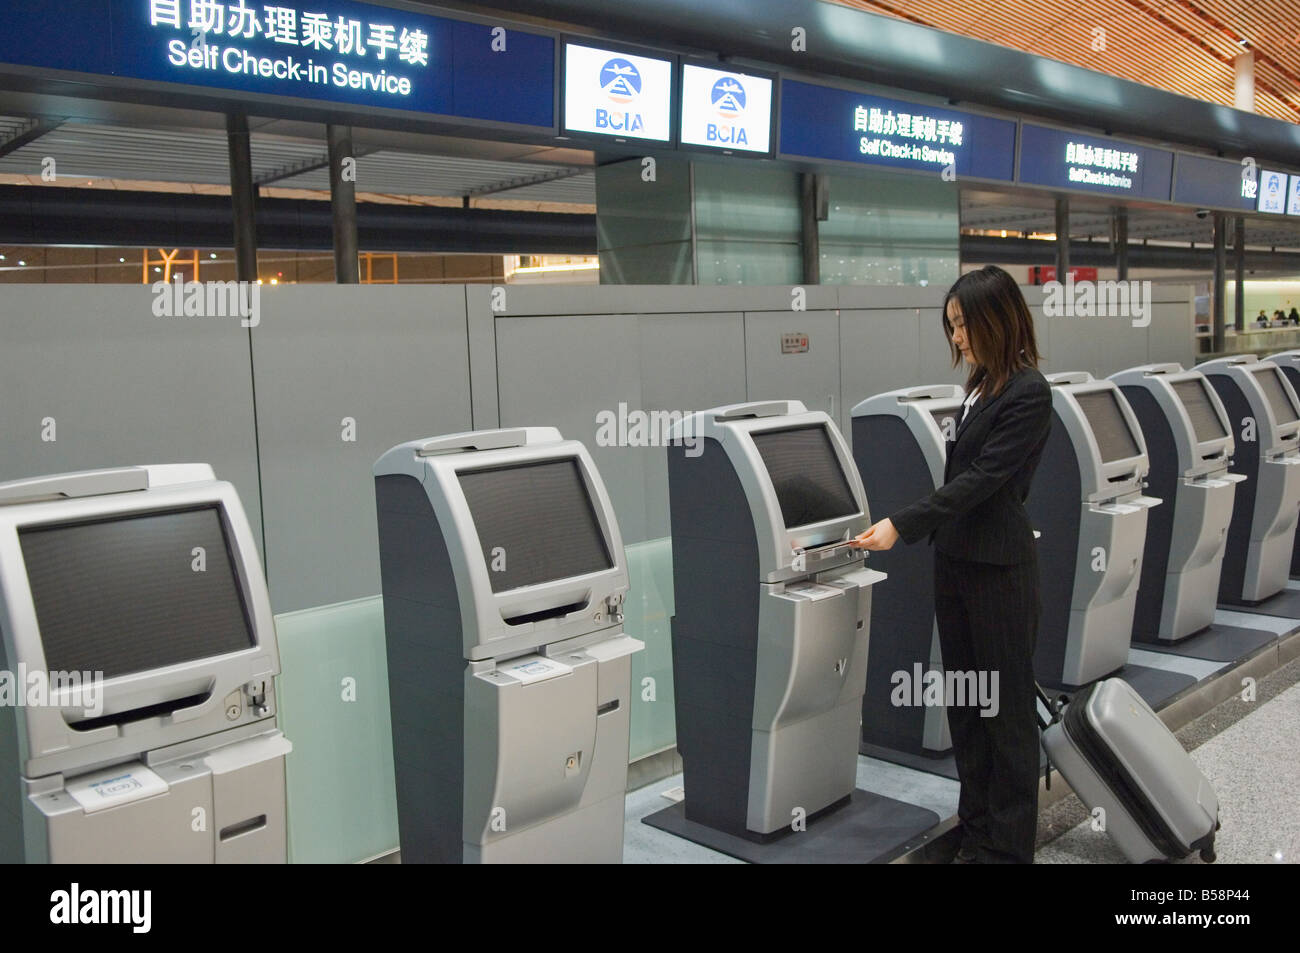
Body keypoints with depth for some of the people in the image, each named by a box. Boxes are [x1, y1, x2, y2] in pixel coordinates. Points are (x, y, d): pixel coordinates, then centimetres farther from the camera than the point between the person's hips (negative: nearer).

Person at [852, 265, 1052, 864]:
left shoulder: (1028, 393, -15)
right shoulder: (981, 384, 11)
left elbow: (982, 478, -20)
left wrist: (902, 526, -22)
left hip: (998, 567, -9)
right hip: (956, 559, 9)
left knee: (1005, 705, 3)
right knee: (963, 701, 14)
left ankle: (1007, 845, 16)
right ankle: (977, 831, 27)